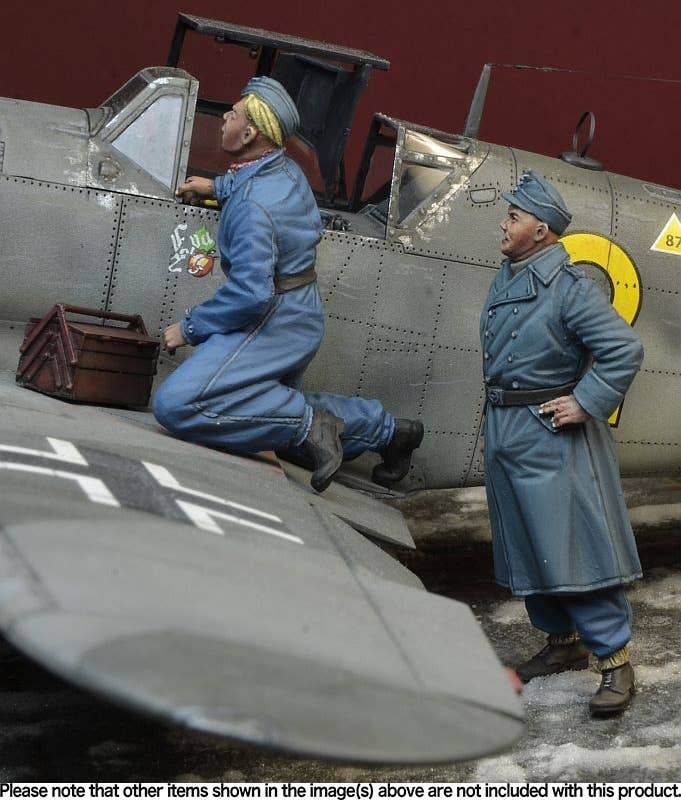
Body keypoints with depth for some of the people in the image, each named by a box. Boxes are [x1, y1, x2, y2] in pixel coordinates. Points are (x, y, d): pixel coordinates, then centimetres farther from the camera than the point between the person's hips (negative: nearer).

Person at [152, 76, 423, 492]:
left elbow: (250, 293, -30)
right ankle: (385, 428, 25)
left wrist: (188, 328, -19)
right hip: (302, 313, 10)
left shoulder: (252, 205, -24)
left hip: (271, 321, -10)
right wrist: (216, 187, 29)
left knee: (176, 404, -23)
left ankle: (308, 425, -19)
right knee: (276, 402, 31)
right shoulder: (288, 170, 6)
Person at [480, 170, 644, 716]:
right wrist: (497, 416, 15)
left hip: (551, 437, -9)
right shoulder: (506, 280, 10)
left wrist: (586, 404, -20)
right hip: (505, 432, 9)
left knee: (573, 547, -6)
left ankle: (615, 659, 4)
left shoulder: (568, 285, -16)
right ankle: (564, 642, 29)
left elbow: (625, 348, -20)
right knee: (525, 549, 15)